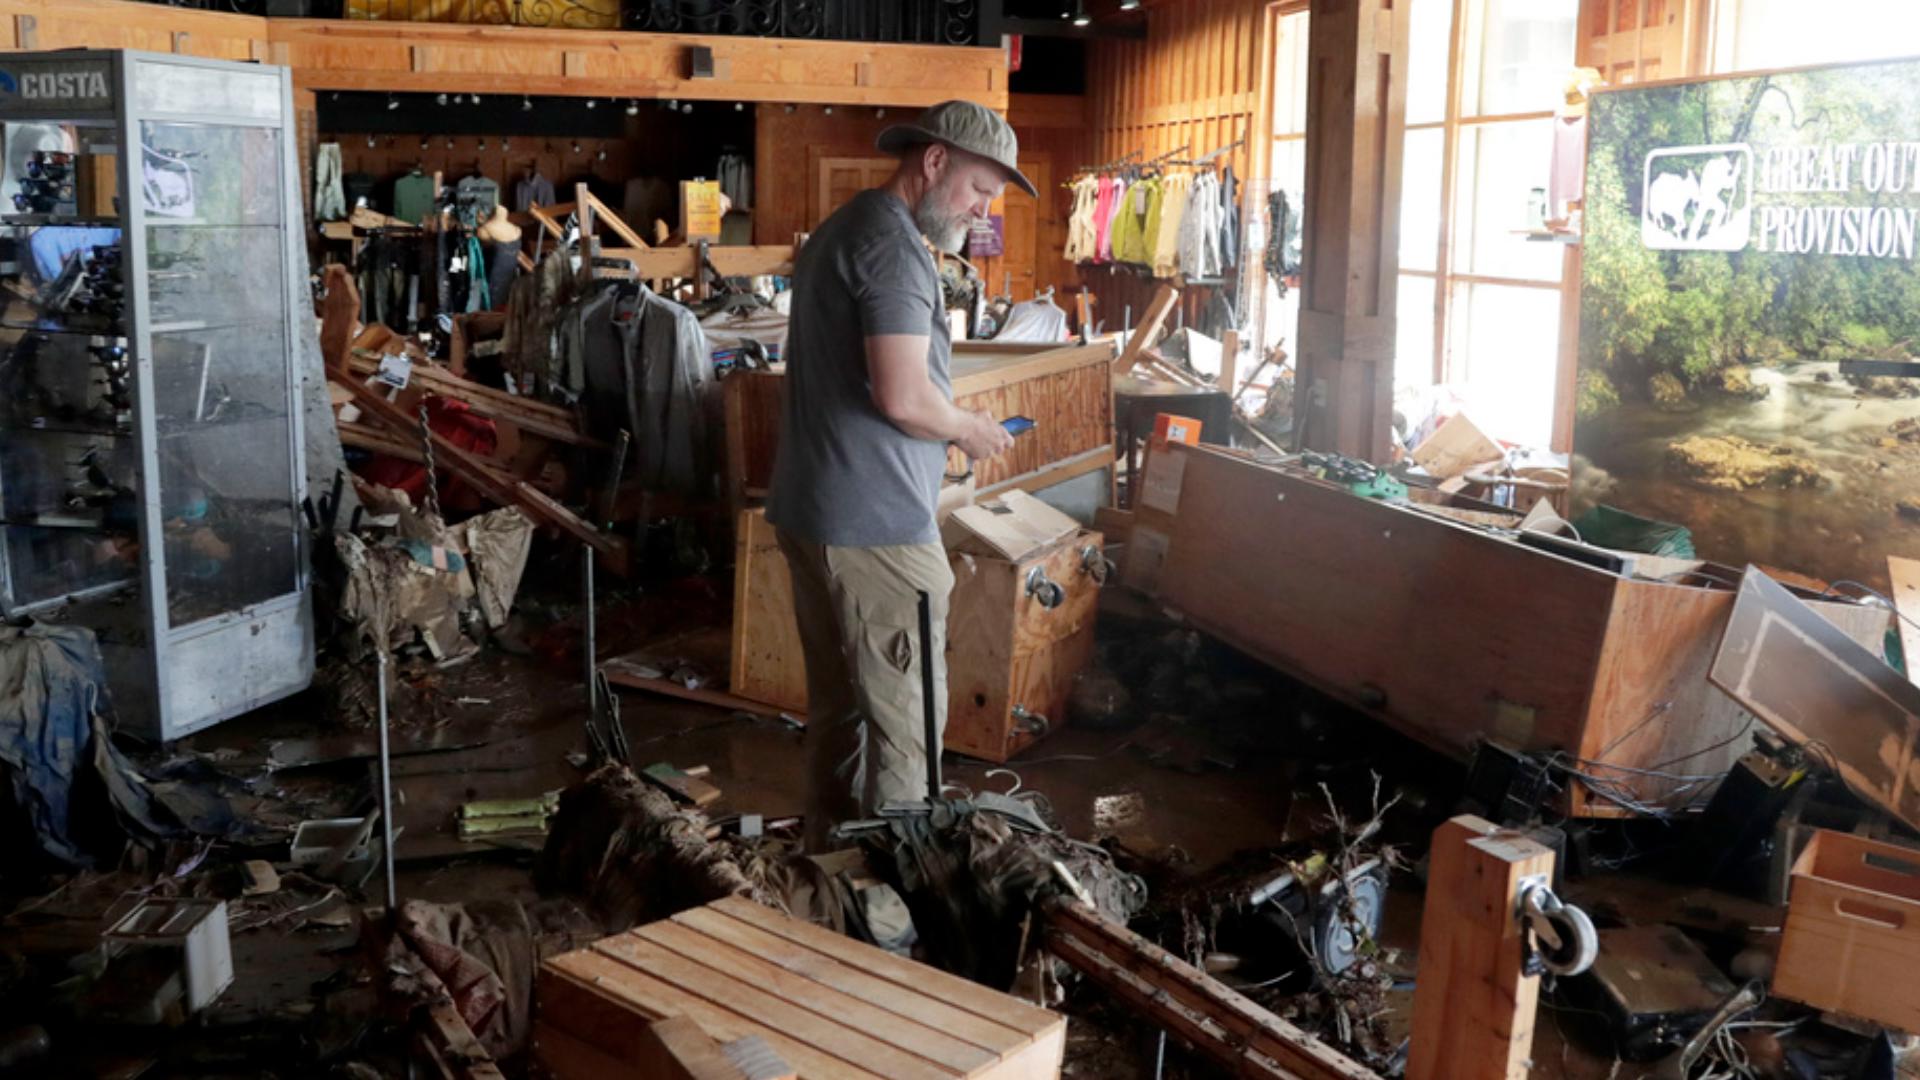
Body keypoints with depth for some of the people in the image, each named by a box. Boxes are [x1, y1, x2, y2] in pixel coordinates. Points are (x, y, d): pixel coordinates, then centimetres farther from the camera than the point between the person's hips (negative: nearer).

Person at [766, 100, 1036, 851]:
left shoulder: (841, 229, 18)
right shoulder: (893, 241, -15)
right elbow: (903, 396, -23)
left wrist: (946, 428, 15)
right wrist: (970, 430, -4)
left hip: (812, 510, 10)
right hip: (873, 525, -10)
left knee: (838, 706, 17)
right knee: (905, 719, -2)